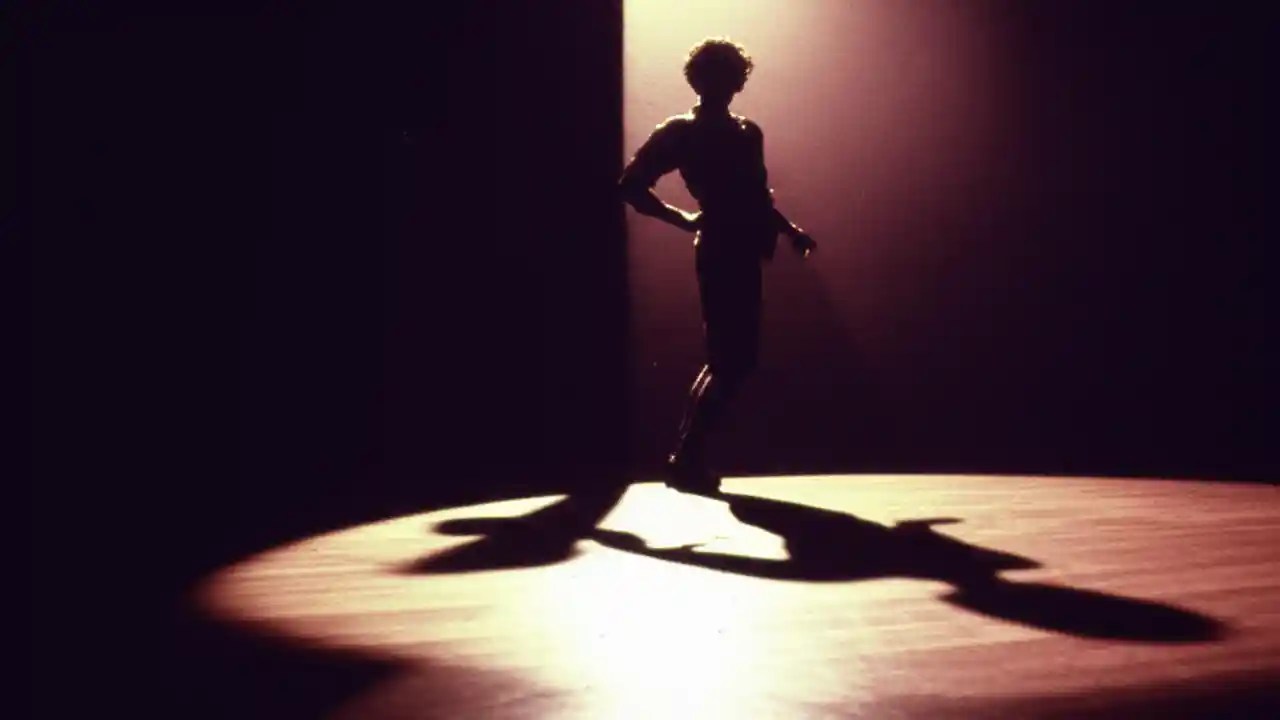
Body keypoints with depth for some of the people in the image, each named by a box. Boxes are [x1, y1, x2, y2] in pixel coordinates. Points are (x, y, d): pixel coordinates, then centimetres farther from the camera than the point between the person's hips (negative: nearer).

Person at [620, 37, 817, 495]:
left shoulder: (747, 134, 19)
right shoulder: (678, 132, -3)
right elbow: (632, 185, -6)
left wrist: (790, 231, 17)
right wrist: (684, 219, -7)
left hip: (742, 253, 8)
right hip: (722, 253, -8)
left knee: (730, 358, 10)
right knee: (732, 359, -10)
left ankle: (688, 456, 18)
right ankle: (686, 459, -1)